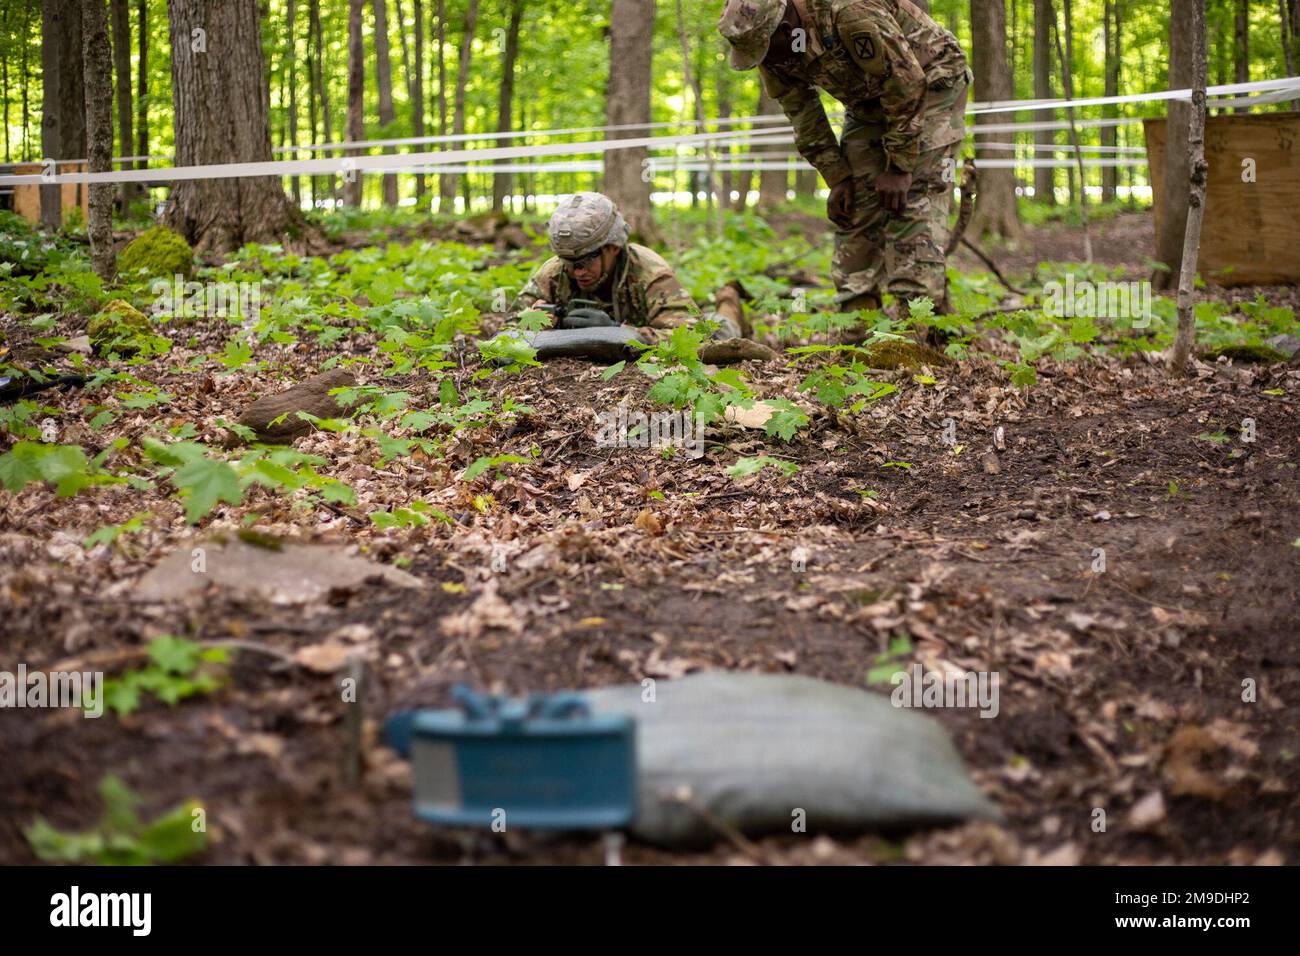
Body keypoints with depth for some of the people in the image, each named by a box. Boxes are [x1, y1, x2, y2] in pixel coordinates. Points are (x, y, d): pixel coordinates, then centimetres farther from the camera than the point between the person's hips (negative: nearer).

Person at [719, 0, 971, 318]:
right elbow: (804, 117, 0)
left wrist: (899, 168, -24)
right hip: (869, 99, 7)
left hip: (929, 86, -7)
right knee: (853, 207, -1)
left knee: (914, 204, -18)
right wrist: (837, 178, -6)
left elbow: (908, 86, -30)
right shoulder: (773, 51, -14)